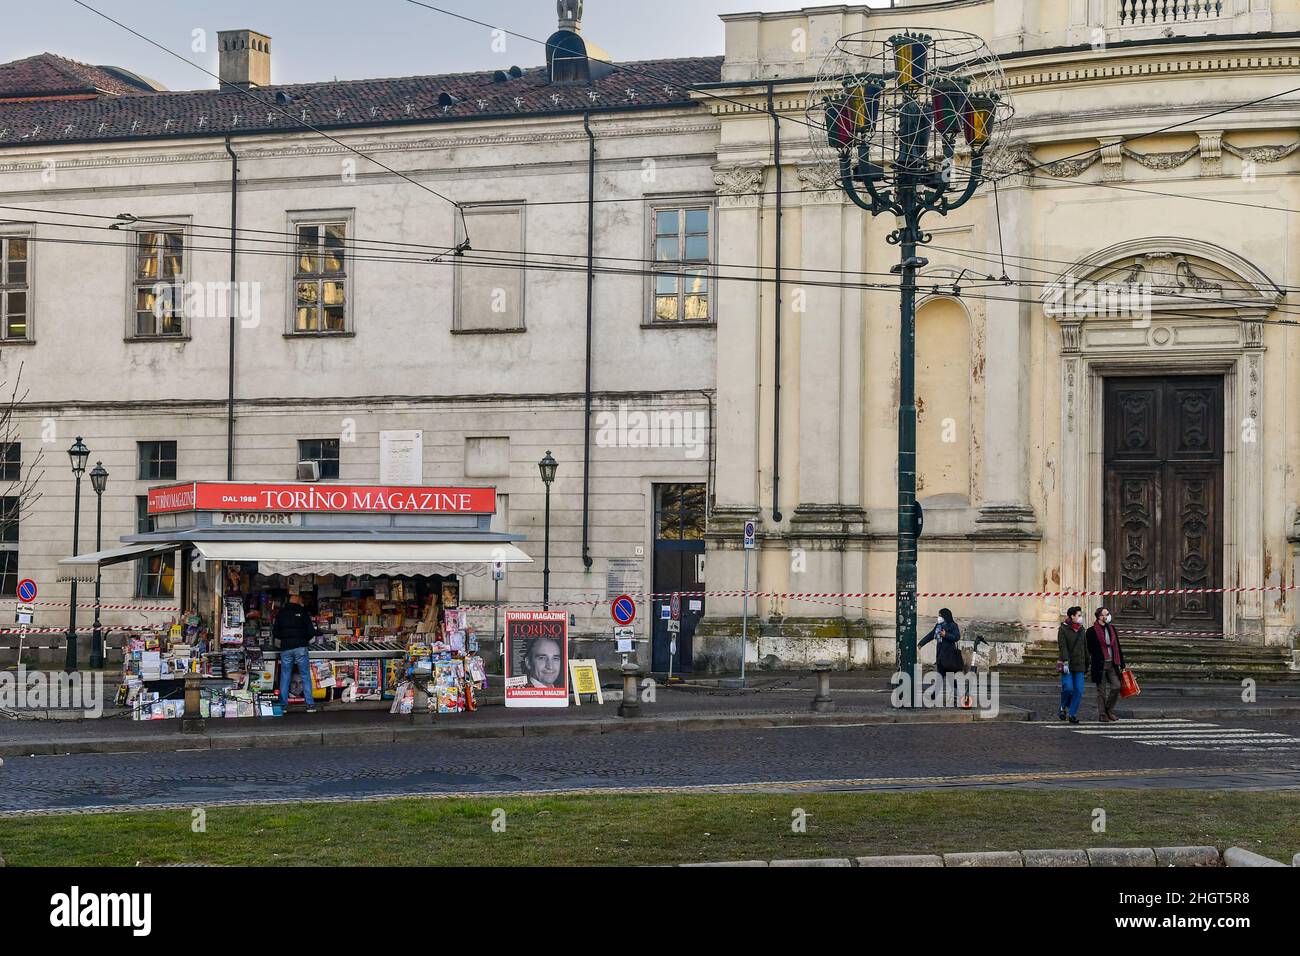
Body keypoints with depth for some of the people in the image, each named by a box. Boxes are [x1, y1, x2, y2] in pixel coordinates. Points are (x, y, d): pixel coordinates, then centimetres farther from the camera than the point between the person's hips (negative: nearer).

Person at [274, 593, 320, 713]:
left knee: (285, 677, 8)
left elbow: (275, 633, 6)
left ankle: (283, 704, 7)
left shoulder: (281, 613, 5)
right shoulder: (302, 612, -1)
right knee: (306, 676, 3)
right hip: (300, 648, -2)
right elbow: (311, 632, -4)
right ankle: (310, 704, 1)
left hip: (285, 648, 2)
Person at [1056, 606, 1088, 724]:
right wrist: (1065, 662, -25)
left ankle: (1072, 714, 6)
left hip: (1079, 665, 5)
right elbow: (1062, 647, -14)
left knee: (1079, 691, -3)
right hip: (1067, 665, -5)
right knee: (1068, 688, -13)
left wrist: (1086, 666, 21)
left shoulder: (1081, 630, 14)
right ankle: (1063, 707, 13)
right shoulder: (1063, 629, -3)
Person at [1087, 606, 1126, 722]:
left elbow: (1117, 647, 16)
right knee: (1101, 690, 0)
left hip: (1112, 664, 5)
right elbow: (1088, 650, -2)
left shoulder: (1112, 629, 13)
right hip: (1100, 664, -5)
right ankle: (1102, 714, 9)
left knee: (1116, 686, -4)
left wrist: (1121, 664, 14)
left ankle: (1109, 710, 14)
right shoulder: (1092, 631, -4)